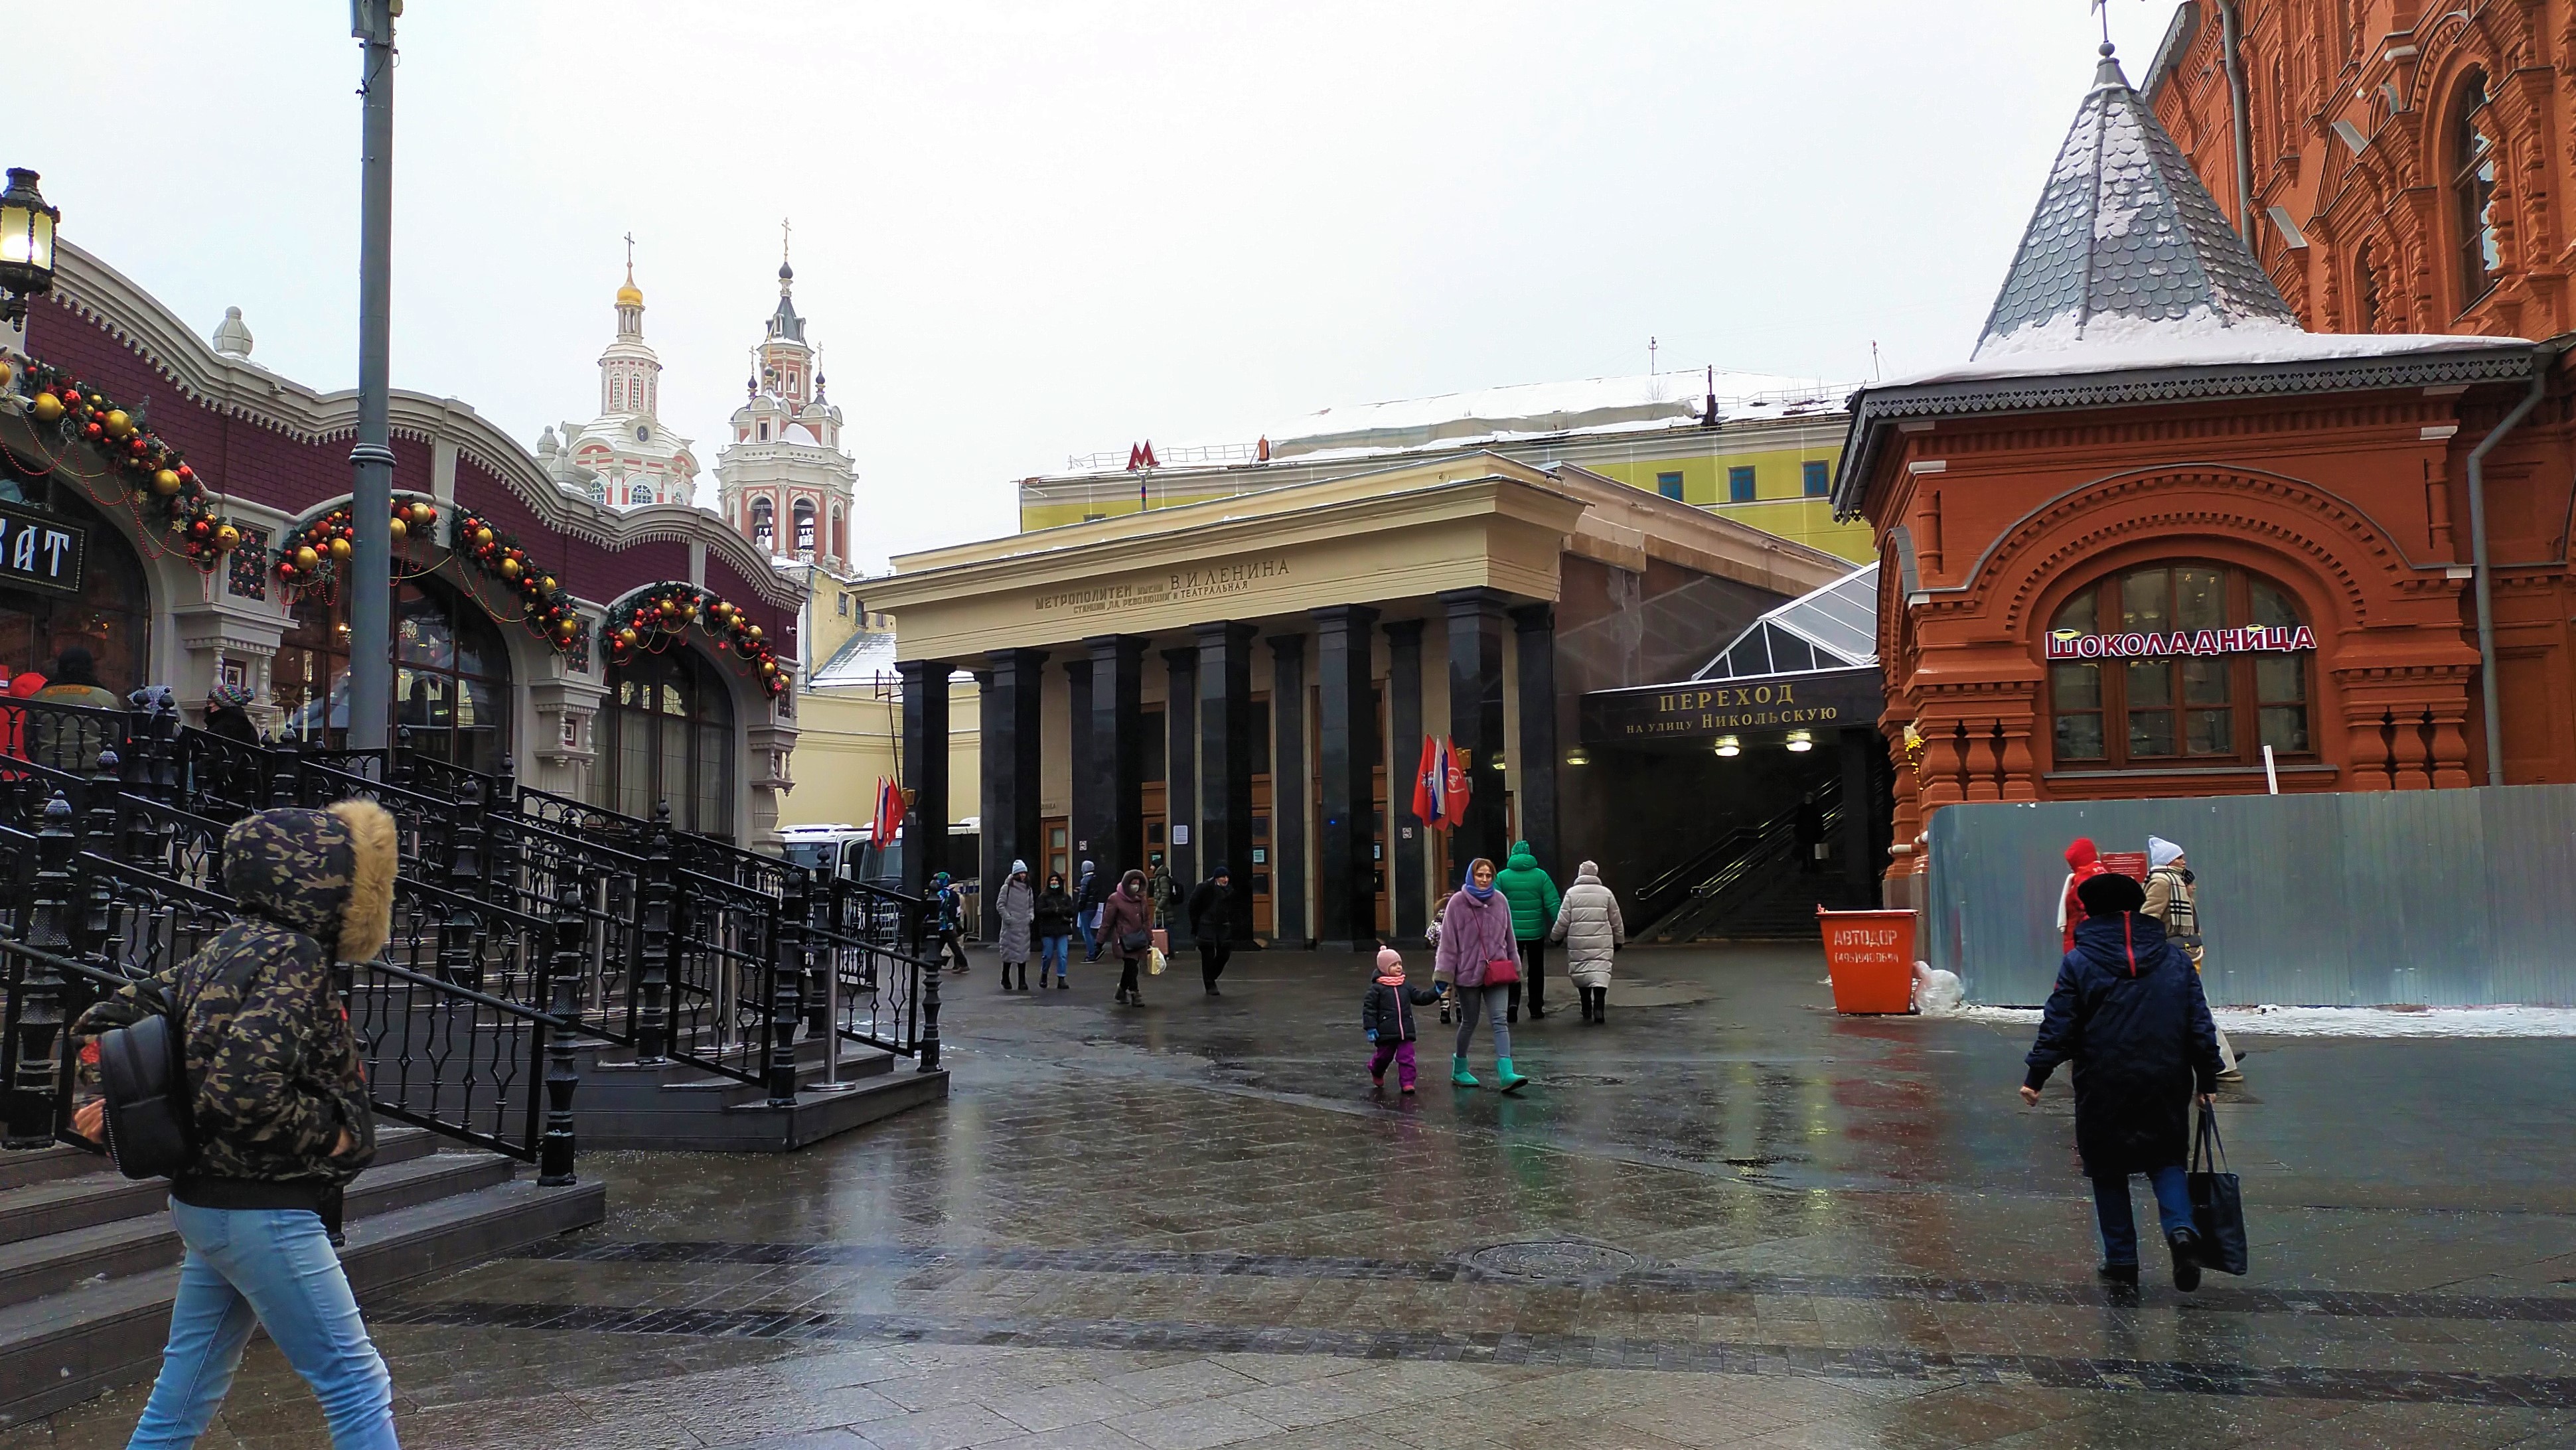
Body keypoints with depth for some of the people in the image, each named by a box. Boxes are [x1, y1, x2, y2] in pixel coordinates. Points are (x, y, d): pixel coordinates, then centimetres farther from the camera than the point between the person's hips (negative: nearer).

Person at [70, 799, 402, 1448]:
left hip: (205, 1201, 9)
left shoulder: (225, 951, 10)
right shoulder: (291, 956, -19)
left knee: (186, 1390, 19)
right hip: (263, 1210, -9)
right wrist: (328, 1134, -17)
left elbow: (106, 1021, 16)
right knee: (355, 1382, -3)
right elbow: (245, 1085, -30)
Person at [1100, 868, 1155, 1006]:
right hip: (1124, 940, -5)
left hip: (1139, 939, 5)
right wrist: (1100, 942, -4)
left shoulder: (1141, 899, 9)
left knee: (1130, 967, 12)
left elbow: (1147, 920, 15)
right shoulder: (1115, 899, -7)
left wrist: (1150, 939, 14)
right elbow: (1107, 922, -5)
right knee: (1131, 965, -12)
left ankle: (1122, 990, 32)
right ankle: (1135, 994, -1)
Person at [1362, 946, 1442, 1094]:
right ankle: (1376, 1072, 43)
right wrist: (1370, 1028, -13)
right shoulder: (1377, 988, -7)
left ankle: (1407, 1083, 0)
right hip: (1386, 1032, -3)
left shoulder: (1406, 986, 9)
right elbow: (1369, 1008, -8)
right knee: (1384, 1055, 14)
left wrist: (1435, 992, -2)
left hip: (1406, 1031, 3)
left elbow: (1420, 997, 13)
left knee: (1407, 1057, -4)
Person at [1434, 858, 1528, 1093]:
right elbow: (1448, 941, -7)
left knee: (1500, 1021, -9)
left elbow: (1509, 937, 10)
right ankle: (1459, 1069, 30)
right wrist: (1445, 973, -8)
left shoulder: (1500, 901, 2)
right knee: (1469, 1021, 10)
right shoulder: (1458, 902, -7)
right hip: (1468, 972, -2)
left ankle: (1506, 1075, -16)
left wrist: (1515, 966, 12)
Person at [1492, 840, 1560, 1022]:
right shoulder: (1540, 876, -3)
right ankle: (1536, 1009, 19)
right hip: (1536, 932, 0)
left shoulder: (1501, 877, -3)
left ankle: (1513, 1002, -14)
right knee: (1536, 971, 14)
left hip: (1511, 933, 0)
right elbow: (1553, 904, -6)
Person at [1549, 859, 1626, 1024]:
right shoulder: (1606, 893, 5)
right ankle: (1599, 1005, -21)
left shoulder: (1572, 893, 1)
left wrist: (1555, 937, 14)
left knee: (1581, 971, 12)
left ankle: (1587, 1008, 18)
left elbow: (1563, 920, -1)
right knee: (1601, 971, -3)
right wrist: (1619, 940, 24)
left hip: (1578, 943, 0)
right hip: (1602, 942, 0)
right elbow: (1616, 921, 11)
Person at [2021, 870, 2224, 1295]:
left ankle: (2121, 1261, 12)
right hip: (2165, 1085, 2)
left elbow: (2058, 1026, -8)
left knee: (2108, 1171, 11)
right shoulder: (2175, 959, 4)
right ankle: (2180, 1228, -10)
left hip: (2103, 1089, -2)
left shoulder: (2078, 962, -6)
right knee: (2165, 1160, 17)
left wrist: (2035, 1077, -1)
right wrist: (2207, 1080, 12)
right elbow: (2201, 1025, 5)